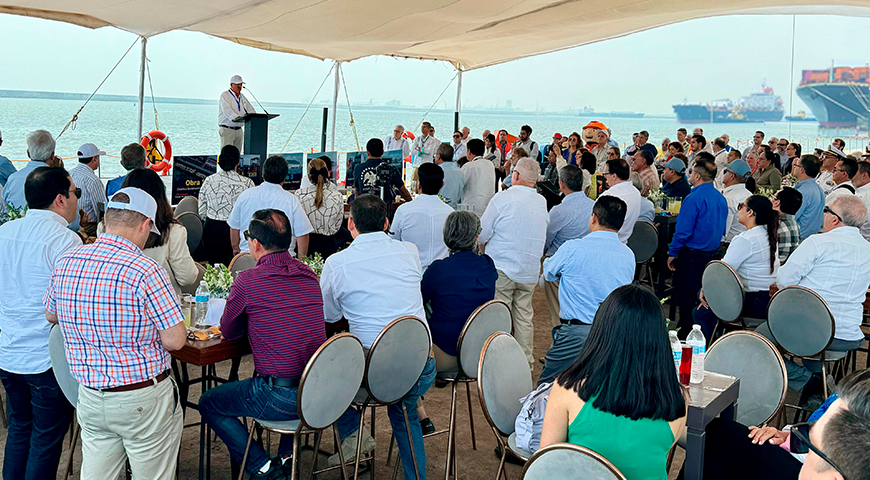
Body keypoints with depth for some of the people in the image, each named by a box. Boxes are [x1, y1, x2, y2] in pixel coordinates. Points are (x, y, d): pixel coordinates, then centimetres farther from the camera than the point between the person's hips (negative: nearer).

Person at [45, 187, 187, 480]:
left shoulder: (65, 262, -1)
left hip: (89, 397, 6)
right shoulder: (145, 271, -21)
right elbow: (175, 341, -18)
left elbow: (51, 315, 17)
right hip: (143, 400, -6)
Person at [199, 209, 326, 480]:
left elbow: (228, 332, 5)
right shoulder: (309, 276, 5)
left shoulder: (247, 281, -12)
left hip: (281, 399, -6)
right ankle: (288, 456, 32)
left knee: (208, 404, 17)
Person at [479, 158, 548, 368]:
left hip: (502, 268, -5)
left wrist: (486, 248, 12)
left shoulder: (503, 198, -13)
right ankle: (526, 361, 21)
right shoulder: (542, 202, 5)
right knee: (524, 316, 13)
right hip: (531, 270, 6)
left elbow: (482, 234, -10)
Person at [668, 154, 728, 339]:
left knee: (687, 296, 2)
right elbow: (722, 228, 16)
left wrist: (672, 253, -11)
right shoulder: (721, 198, 6)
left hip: (692, 255, -8)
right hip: (712, 253, 8)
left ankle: (686, 335, 8)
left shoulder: (694, 198, -20)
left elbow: (683, 230, -20)